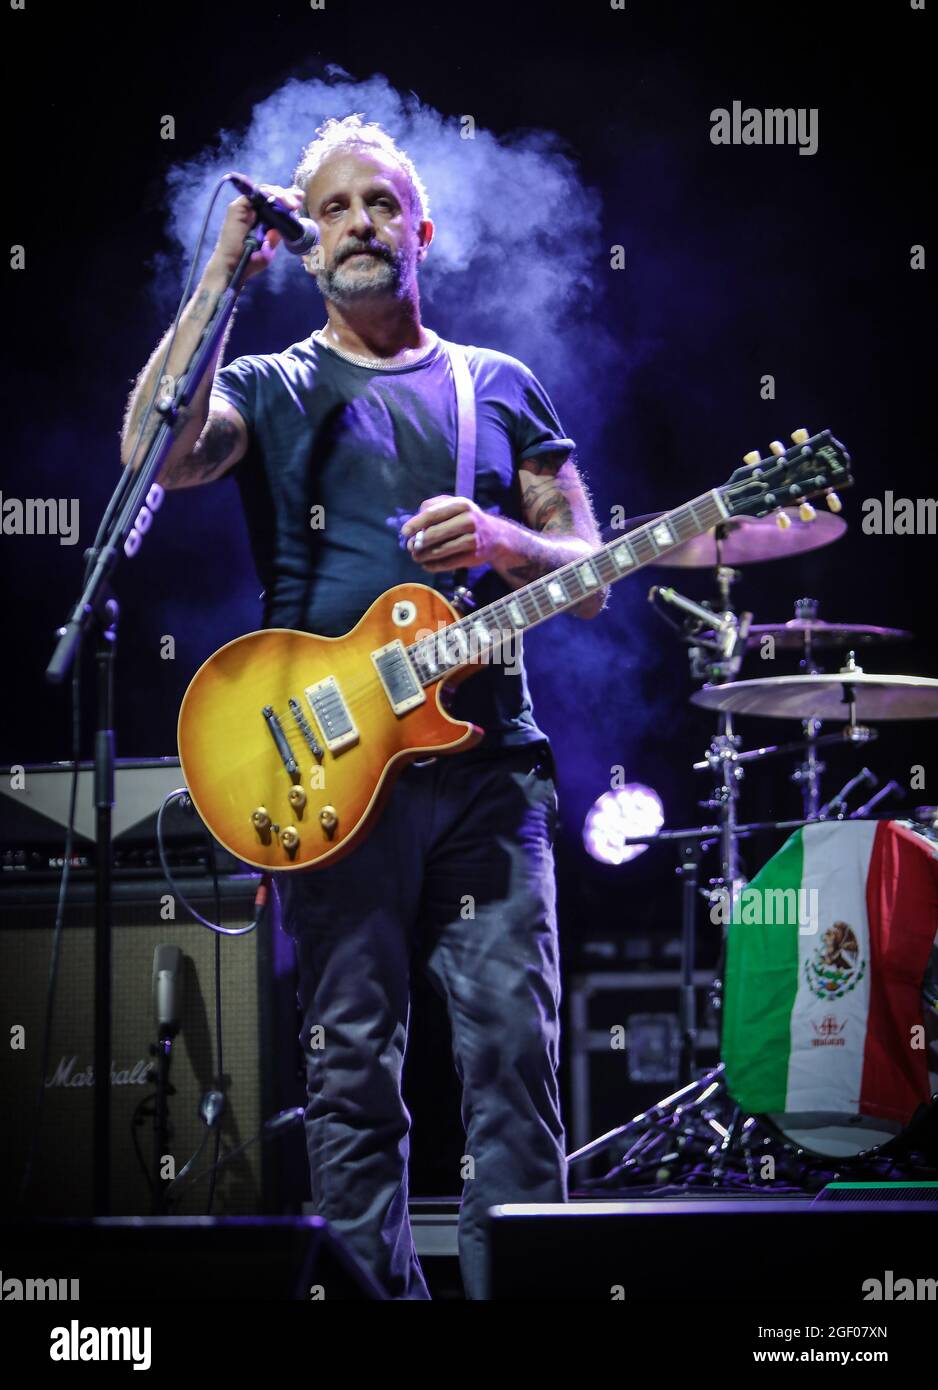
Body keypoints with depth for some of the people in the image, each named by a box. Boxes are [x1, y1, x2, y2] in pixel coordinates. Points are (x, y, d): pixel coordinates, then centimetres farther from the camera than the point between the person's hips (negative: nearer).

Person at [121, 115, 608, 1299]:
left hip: (485, 764, 2)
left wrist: (498, 543, -9)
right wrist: (225, 274, -10)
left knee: (514, 1050, -4)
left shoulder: (500, 390, 17)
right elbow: (155, 452, -13)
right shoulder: (271, 389, 10)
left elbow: (589, 581, 13)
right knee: (352, 1071, 0)